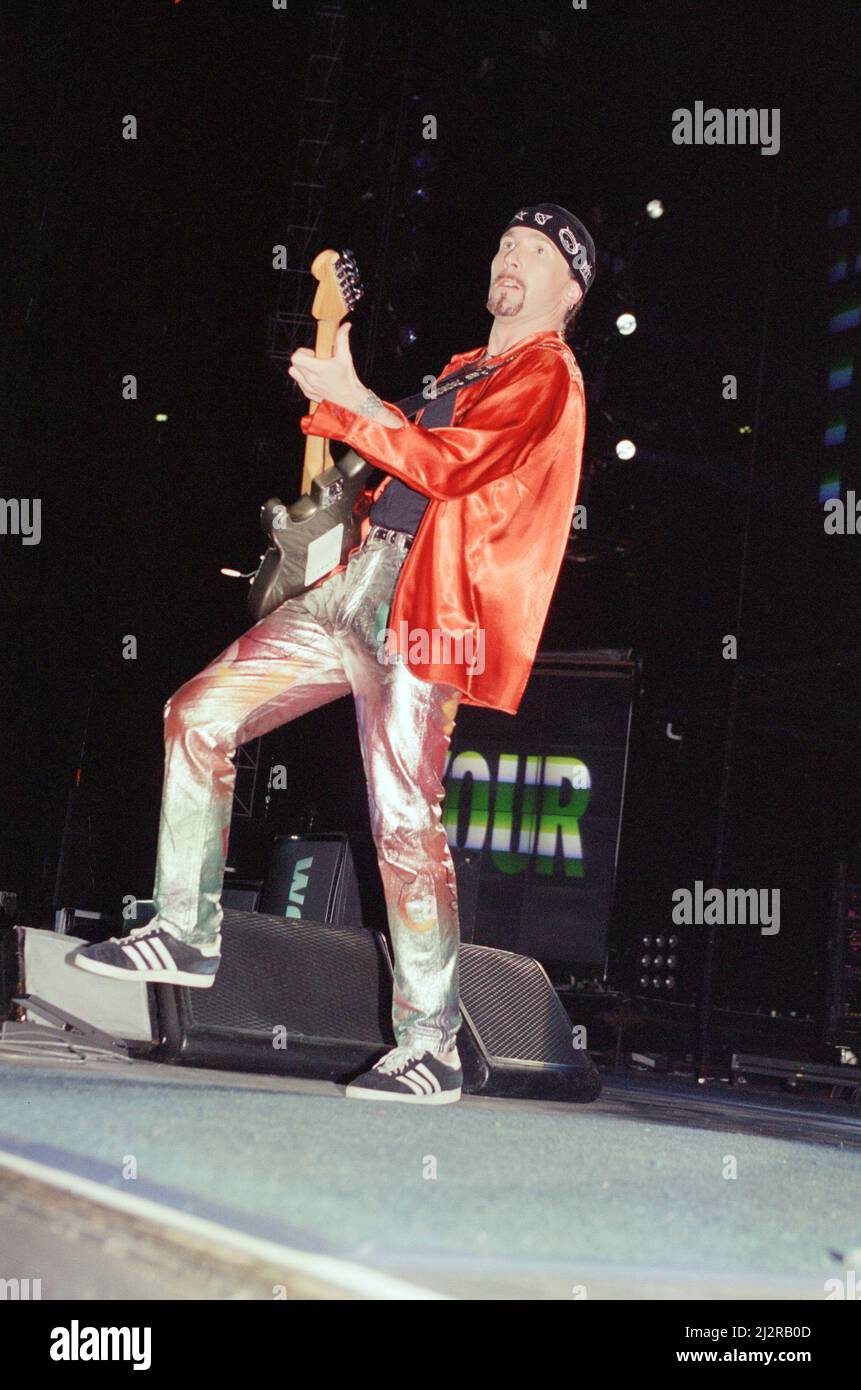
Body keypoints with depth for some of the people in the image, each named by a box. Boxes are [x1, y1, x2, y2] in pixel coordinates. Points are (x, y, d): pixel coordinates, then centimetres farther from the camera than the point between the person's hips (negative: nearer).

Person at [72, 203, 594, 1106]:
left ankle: (432, 1049, 1)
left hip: (422, 615, -9)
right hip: (354, 589, 9)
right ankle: (188, 932, 12)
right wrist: (341, 402, 21)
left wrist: (349, 397, -13)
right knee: (200, 713, 2)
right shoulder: (465, 371, 26)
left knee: (406, 827, -11)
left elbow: (447, 463, -17)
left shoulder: (546, 375, -2)